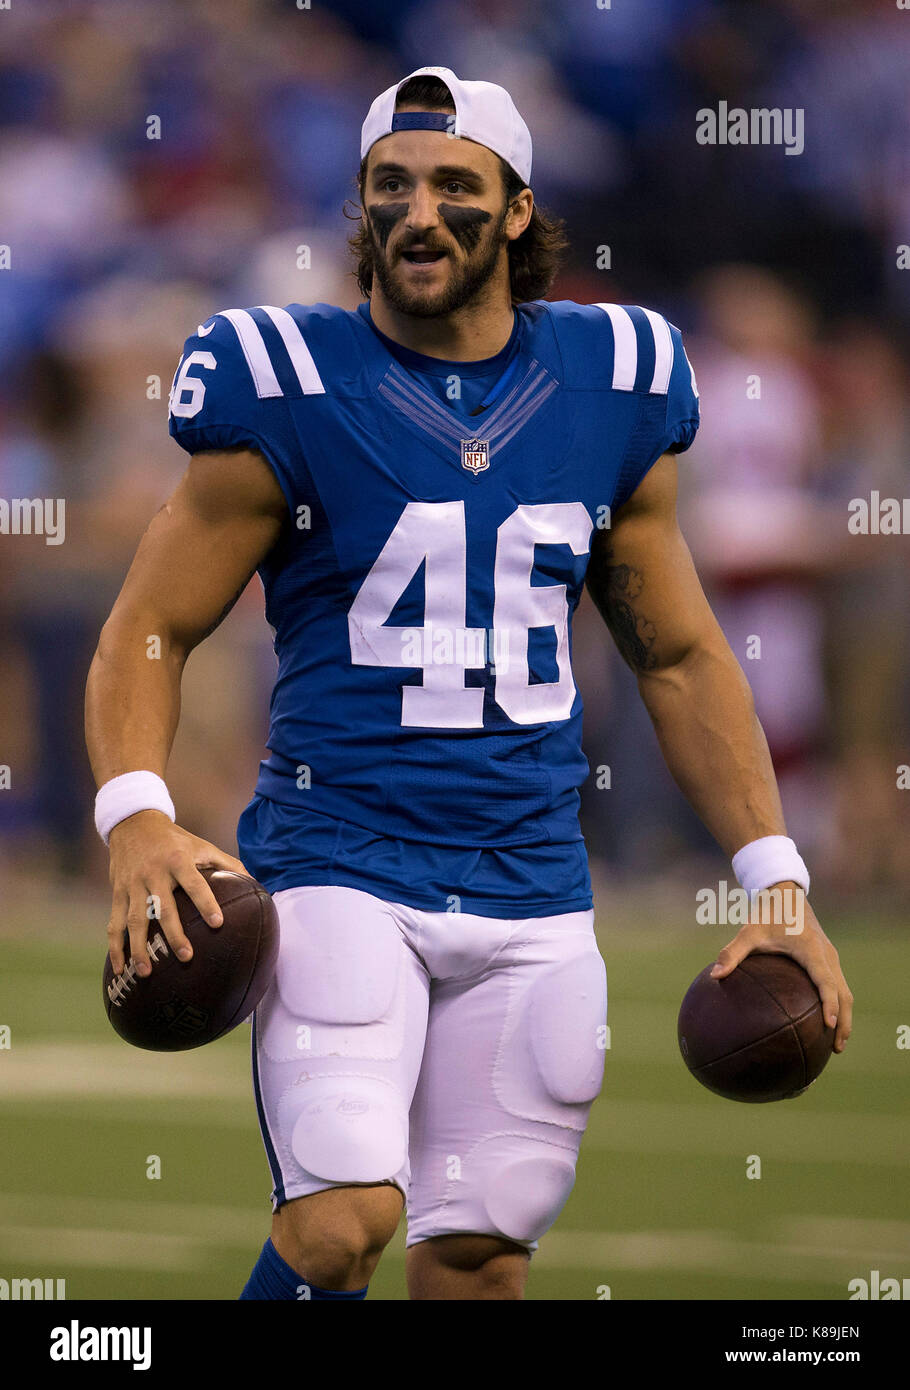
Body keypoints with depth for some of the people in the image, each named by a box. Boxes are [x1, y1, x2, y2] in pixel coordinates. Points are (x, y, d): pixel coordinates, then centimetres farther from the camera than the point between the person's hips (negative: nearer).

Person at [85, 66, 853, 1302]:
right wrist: (138, 816, -19)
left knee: (481, 1260, 4)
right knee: (344, 1223, -22)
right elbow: (150, 629, 0)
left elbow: (681, 656, 17)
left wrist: (776, 885, 9)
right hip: (338, 863, -4)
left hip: (531, 886, 4)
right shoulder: (291, 391, -4)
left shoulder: (609, 390, 7)